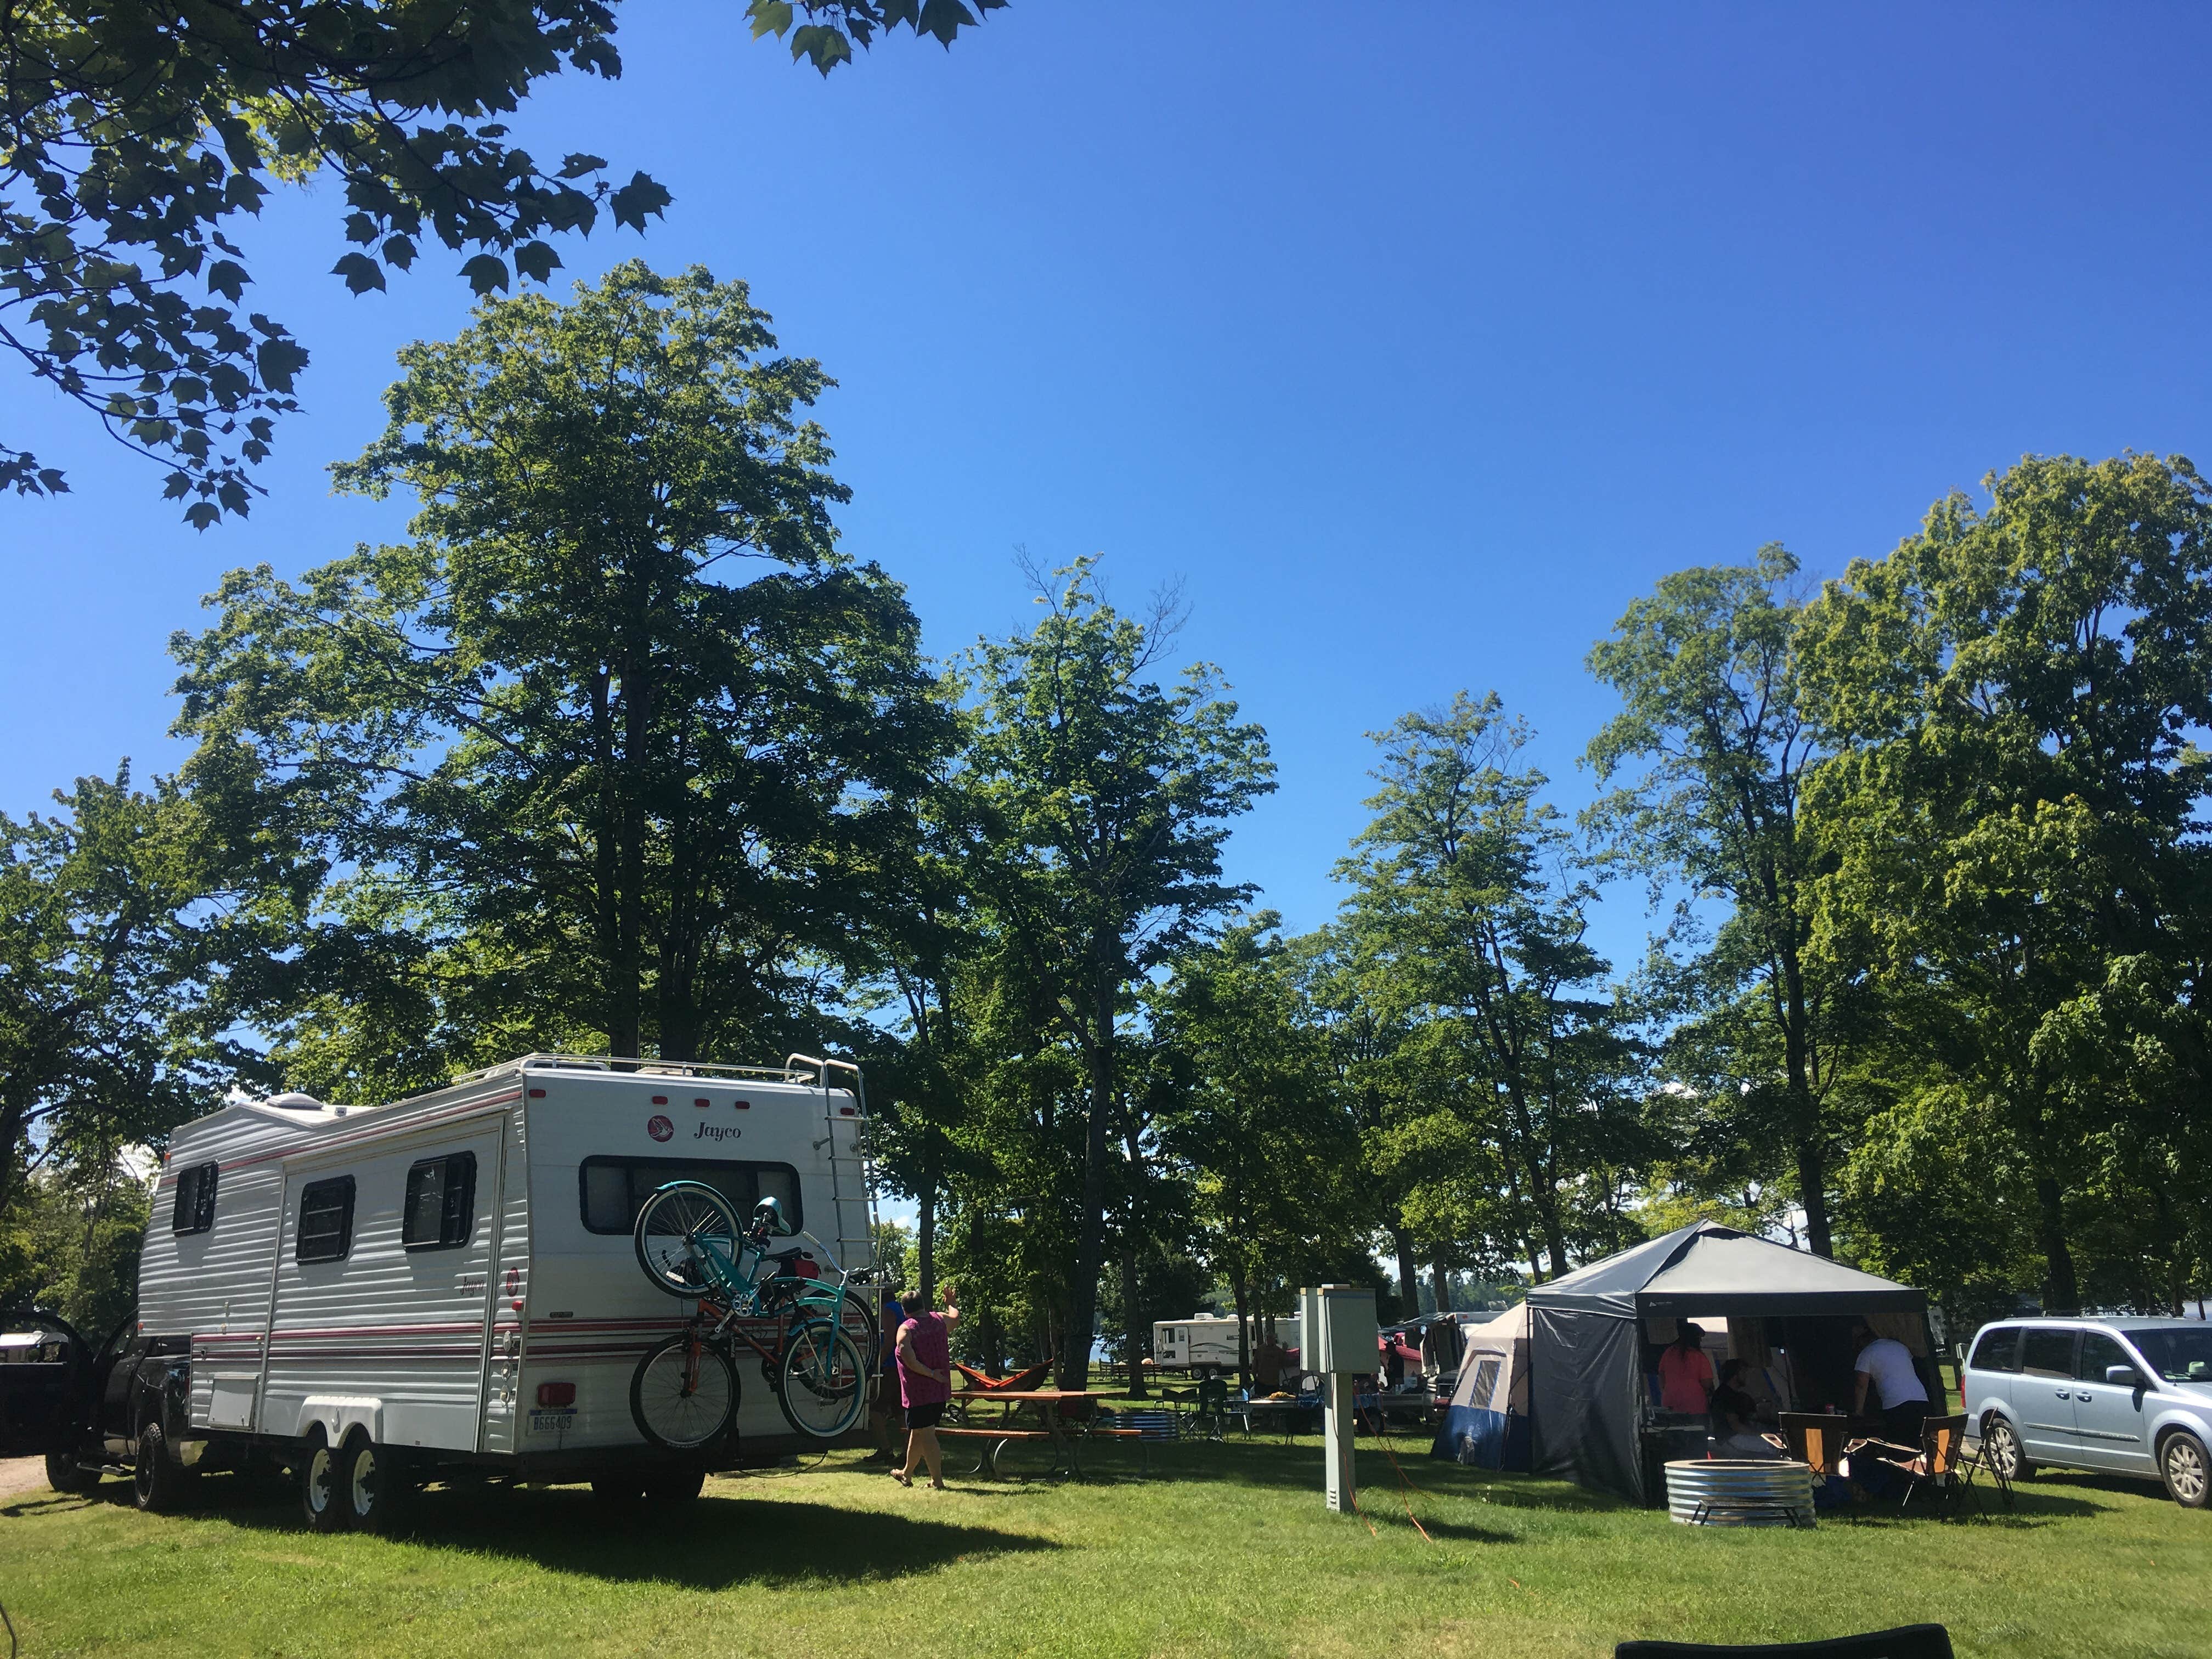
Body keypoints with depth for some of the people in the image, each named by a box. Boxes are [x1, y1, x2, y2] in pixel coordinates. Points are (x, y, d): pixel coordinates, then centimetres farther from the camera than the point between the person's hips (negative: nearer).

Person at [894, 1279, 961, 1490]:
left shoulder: (905, 1329, -12)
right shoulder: (940, 1320, 4)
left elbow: (909, 1360, -23)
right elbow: (956, 1316, 28)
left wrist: (931, 1374, -14)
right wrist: (950, 1302, 46)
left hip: (918, 1393, -6)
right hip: (940, 1391, 6)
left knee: (926, 1435, -3)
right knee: (918, 1433, 19)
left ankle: (938, 1481, -5)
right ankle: (907, 1474, 33)